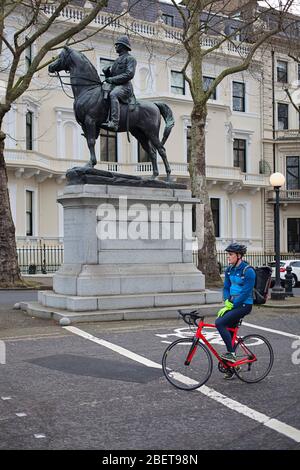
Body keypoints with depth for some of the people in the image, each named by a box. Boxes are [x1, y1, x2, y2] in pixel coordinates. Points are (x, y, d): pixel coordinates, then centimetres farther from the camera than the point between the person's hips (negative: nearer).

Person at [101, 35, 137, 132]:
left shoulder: (130, 58, 2)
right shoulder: (118, 60, 28)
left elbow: (129, 74, -13)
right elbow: (110, 75, 26)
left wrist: (112, 79, -17)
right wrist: (107, 71, 2)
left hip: (125, 86, -9)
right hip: (114, 86, 9)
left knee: (113, 95, -38)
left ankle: (114, 123, -51)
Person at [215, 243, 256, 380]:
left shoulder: (248, 271, -16)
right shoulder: (229, 270, 7)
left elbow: (245, 293, -19)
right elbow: (226, 288, 12)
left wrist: (230, 306, -19)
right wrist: (227, 301, -7)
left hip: (244, 305, -8)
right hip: (233, 304, 8)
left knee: (219, 322, -24)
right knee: (229, 334, 7)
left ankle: (231, 353, -13)